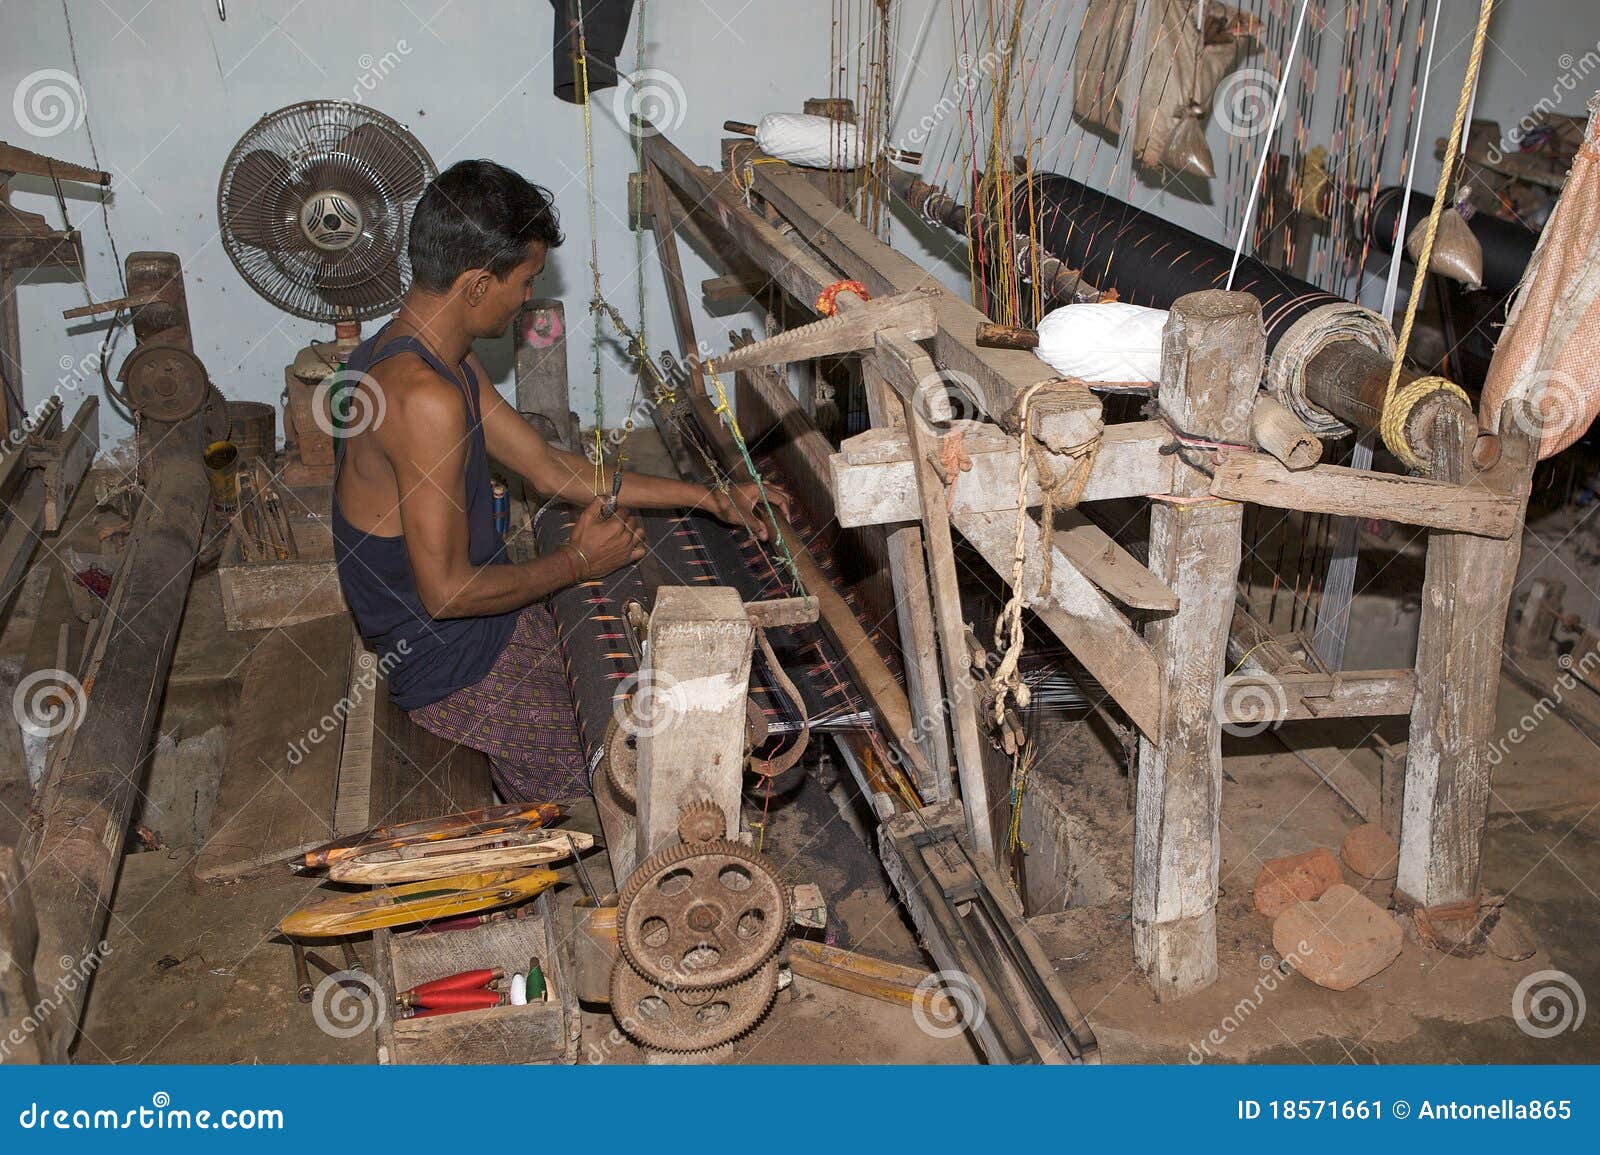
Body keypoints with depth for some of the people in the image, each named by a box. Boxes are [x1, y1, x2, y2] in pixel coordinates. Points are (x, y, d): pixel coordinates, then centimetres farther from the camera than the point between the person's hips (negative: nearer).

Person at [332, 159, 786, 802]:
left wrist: (708, 498, 7)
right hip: (455, 665, -9)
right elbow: (447, 591, -28)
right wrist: (577, 563, -12)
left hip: (488, 621, 9)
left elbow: (550, 469, 8)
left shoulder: (427, 356, 3)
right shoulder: (426, 398, -30)